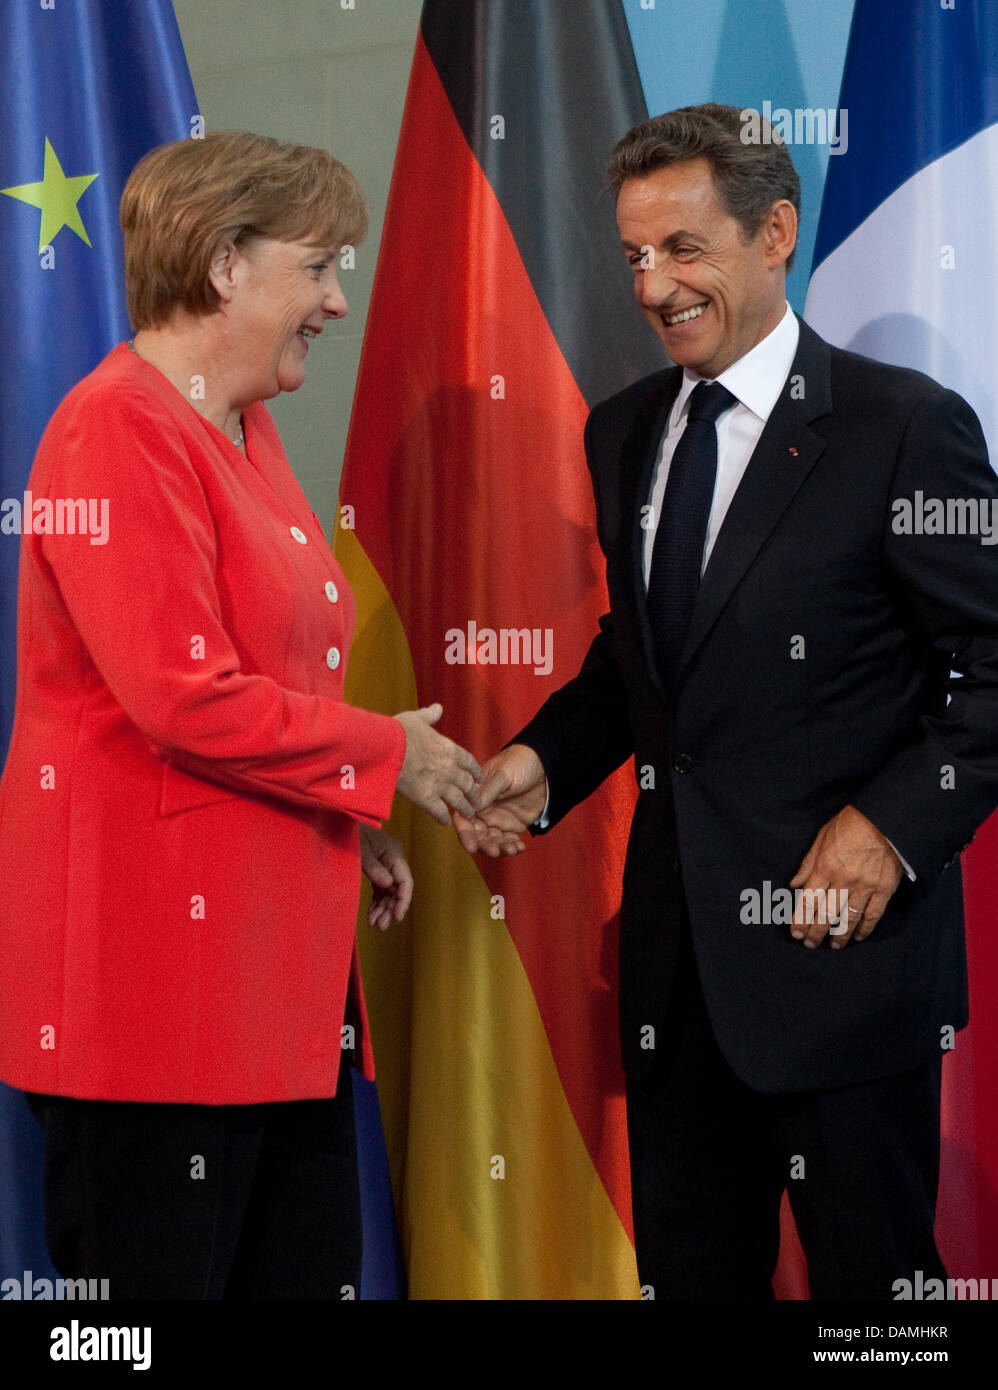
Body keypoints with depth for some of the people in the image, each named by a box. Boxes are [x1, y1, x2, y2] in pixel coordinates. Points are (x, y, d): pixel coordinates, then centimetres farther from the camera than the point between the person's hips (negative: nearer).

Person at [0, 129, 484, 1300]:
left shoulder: (240, 431, 17)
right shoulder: (121, 431, -14)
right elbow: (183, 697, -22)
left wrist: (352, 831, 15)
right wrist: (387, 754, -10)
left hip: (274, 960, 10)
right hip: (160, 958, -10)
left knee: (308, 1270, 12)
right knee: (160, 1274, -1)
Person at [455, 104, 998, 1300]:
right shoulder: (623, 432, 11)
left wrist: (896, 823, -20)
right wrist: (543, 762, 2)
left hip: (841, 935, -6)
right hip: (677, 937, 6)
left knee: (869, 1269, 4)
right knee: (685, 1267, 14)